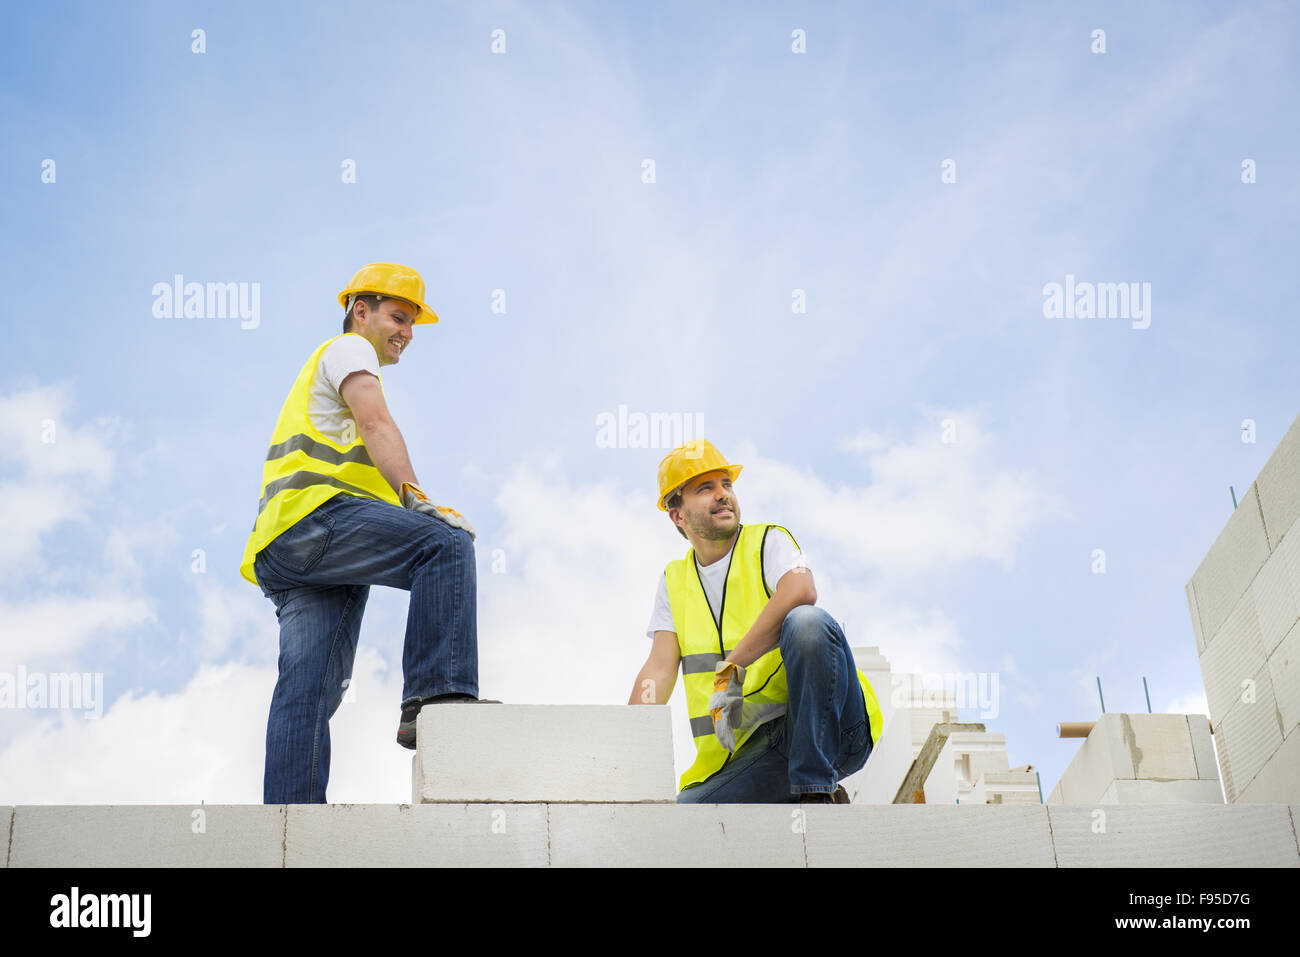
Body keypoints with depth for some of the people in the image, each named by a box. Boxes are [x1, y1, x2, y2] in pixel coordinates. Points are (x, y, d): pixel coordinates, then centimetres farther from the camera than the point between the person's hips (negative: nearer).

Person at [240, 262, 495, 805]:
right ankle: (437, 694, -35)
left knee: (308, 693, -2)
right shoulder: (348, 349, 11)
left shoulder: (321, 375, 41)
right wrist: (415, 496, -21)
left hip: (284, 558, 10)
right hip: (313, 515, -10)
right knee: (446, 543, -24)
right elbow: (376, 423, -8)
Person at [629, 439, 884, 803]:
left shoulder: (768, 541, 3)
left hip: (831, 727, -3)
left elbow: (800, 592, -21)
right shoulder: (674, 581, 17)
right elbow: (660, 668, 6)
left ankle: (818, 791, -26)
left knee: (805, 622, -32)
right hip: (755, 749, 4)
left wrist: (731, 670, -25)